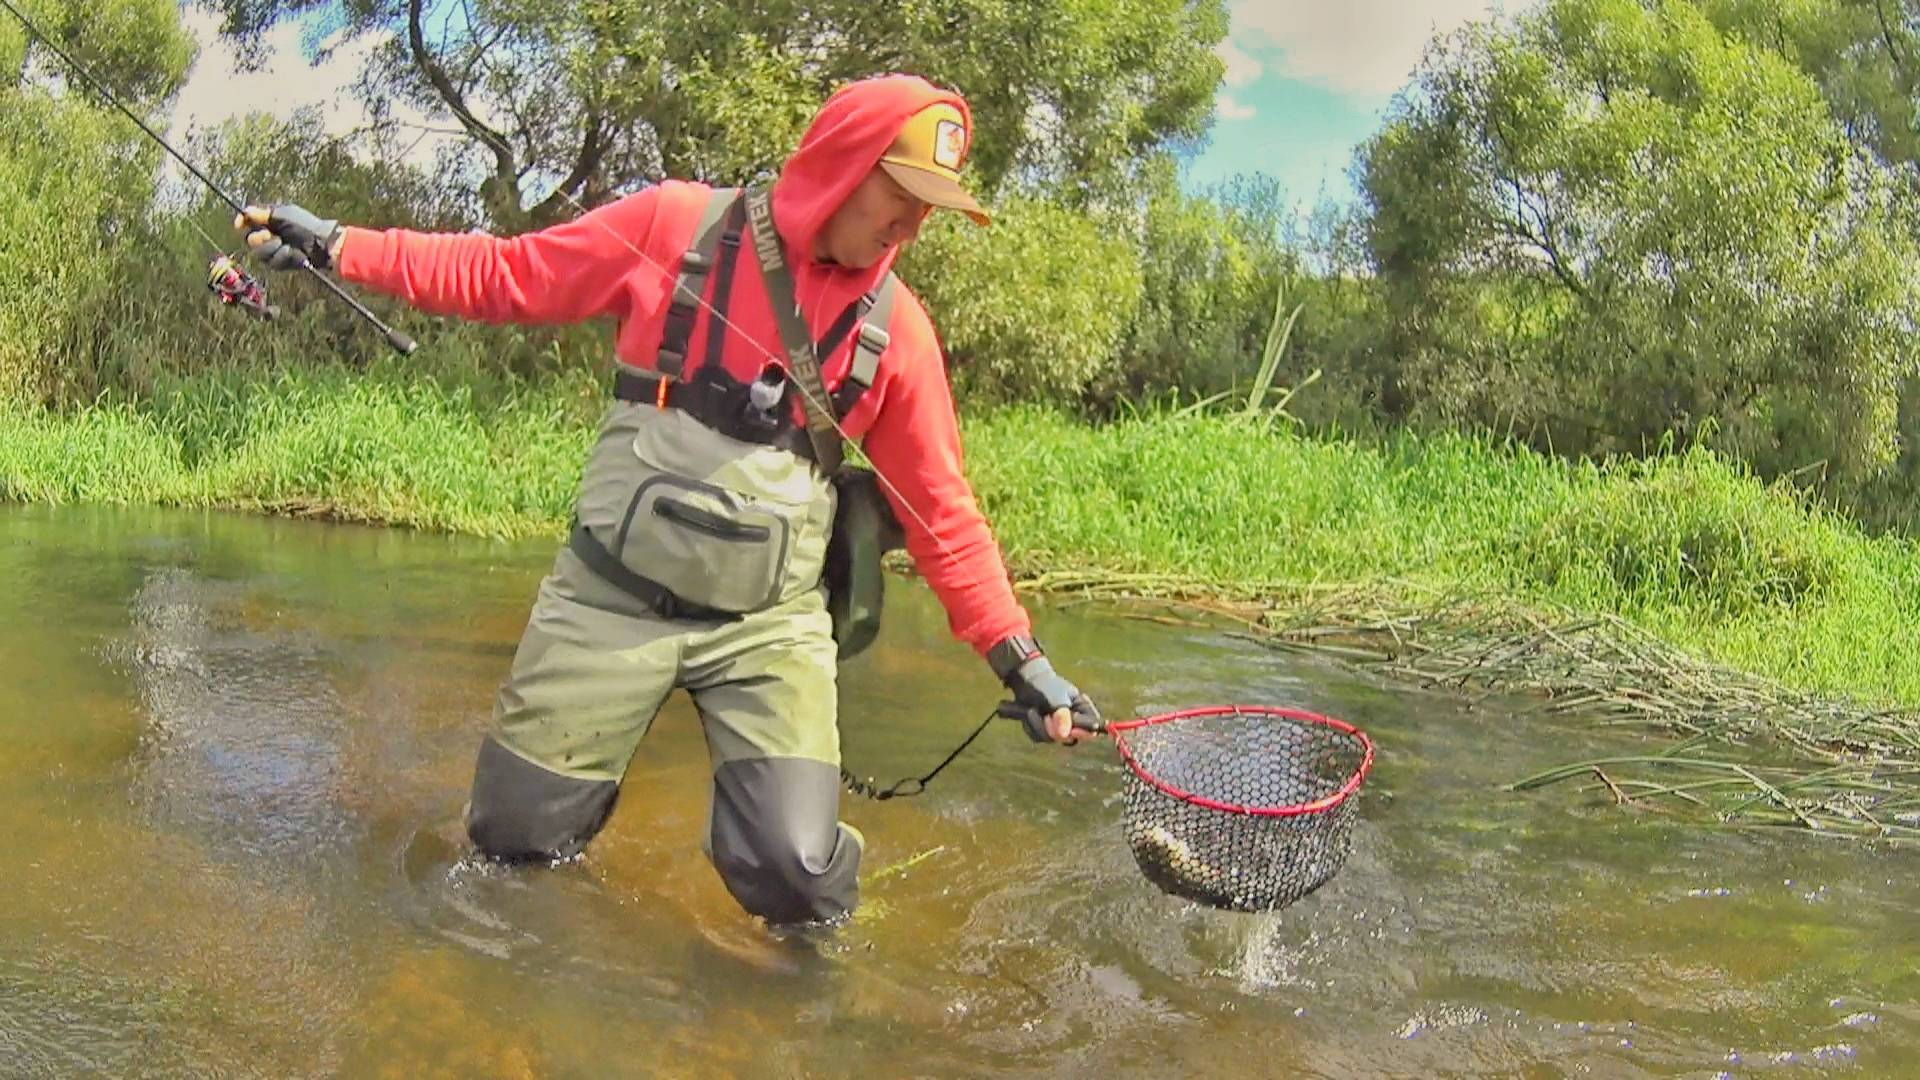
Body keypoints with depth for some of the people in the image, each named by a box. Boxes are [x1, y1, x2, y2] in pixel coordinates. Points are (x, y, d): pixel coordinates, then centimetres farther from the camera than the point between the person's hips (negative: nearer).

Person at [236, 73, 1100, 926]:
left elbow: (942, 511, 4)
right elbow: (499, 273, 5)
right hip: (613, 592, 0)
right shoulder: (675, 225, -4)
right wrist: (336, 246, 0)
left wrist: (1019, 659, -1)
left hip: (768, 621, 0)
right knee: (514, 838, 6)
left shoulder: (894, 325, 1)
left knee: (793, 867, -17)